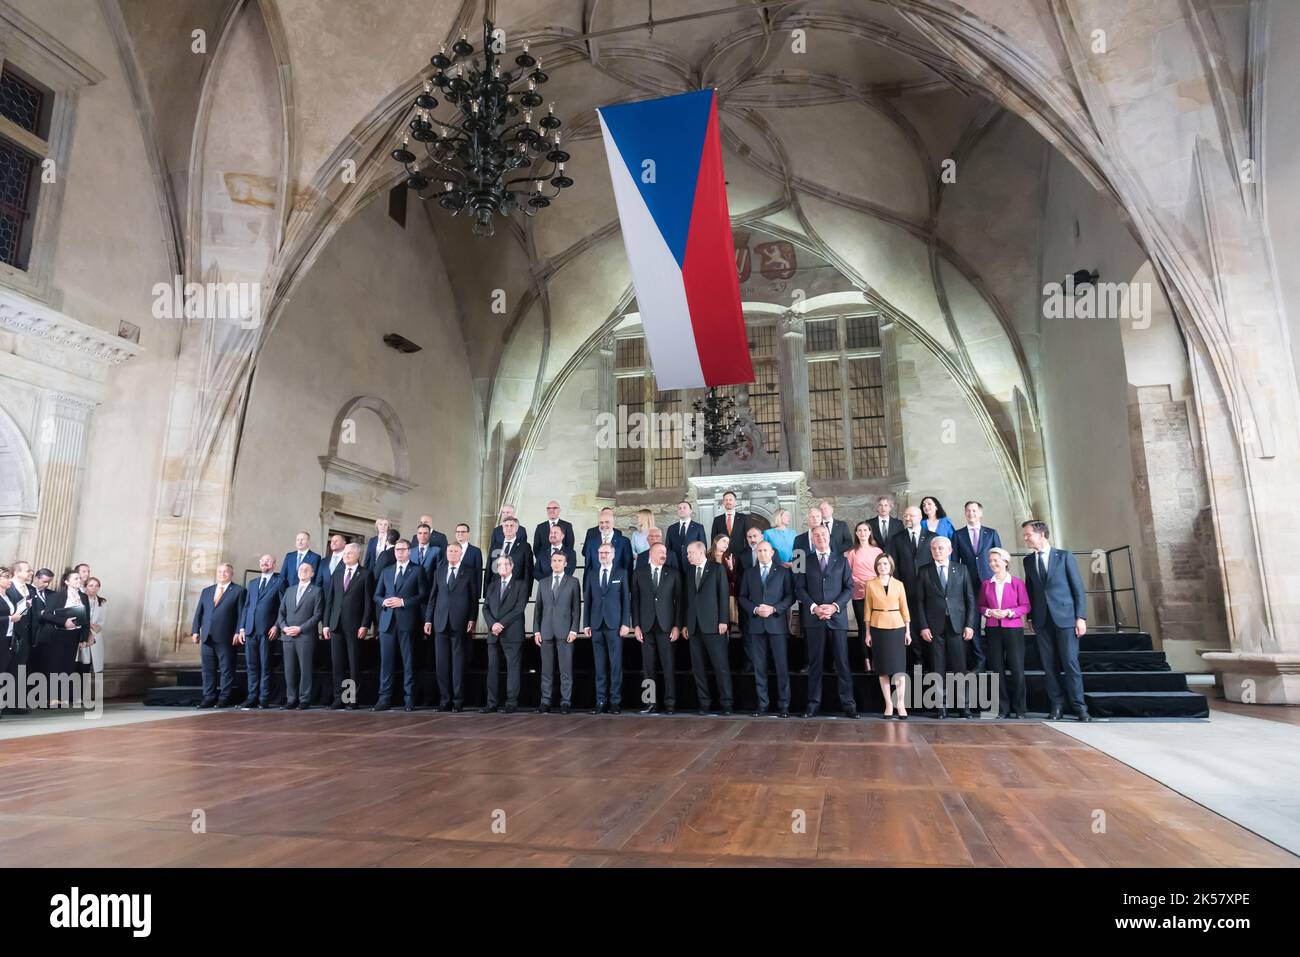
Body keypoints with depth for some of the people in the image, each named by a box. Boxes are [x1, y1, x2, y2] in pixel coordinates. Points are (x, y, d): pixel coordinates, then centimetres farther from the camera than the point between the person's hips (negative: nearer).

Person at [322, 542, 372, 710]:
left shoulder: (366, 574, 1)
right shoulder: (337, 574, 15)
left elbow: (369, 602, -4)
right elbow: (330, 600, 15)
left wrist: (365, 625, -10)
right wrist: (326, 624, 7)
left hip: (354, 626, -4)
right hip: (336, 625, 4)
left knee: (354, 664, 0)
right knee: (337, 664, 4)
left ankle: (353, 699, 4)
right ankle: (338, 698, 10)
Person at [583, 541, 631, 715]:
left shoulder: (621, 574, 5)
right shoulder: (591, 575, 12)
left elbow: (626, 599, 1)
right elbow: (587, 601, 11)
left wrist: (626, 623, -6)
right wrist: (586, 624, 5)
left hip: (615, 625, -2)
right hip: (596, 625, 2)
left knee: (616, 664, -2)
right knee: (600, 665, 4)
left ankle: (615, 701, 4)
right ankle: (600, 700, 9)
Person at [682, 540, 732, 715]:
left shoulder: (717, 569, 1)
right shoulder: (689, 572, 16)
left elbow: (724, 595, -4)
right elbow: (687, 599, 15)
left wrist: (723, 620, -11)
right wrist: (685, 624, 9)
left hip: (713, 625, -5)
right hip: (694, 627, 5)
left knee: (721, 666, -4)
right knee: (698, 668, 6)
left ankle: (726, 704, 3)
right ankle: (704, 704, 13)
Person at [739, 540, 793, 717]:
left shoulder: (783, 571, 8)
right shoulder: (749, 573, 15)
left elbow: (790, 595, 1)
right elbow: (743, 597, 10)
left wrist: (774, 609, -12)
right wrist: (755, 609, -8)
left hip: (777, 624, -2)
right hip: (756, 625, 2)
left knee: (782, 666, -2)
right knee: (759, 667, 4)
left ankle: (783, 706, 5)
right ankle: (762, 705, 11)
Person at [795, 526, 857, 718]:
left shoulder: (841, 560, 10)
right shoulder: (805, 562, 10)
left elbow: (849, 587, 5)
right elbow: (800, 589, 4)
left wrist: (834, 606, -9)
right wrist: (814, 607, -11)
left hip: (837, 616, 0)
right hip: (813, 618, 0)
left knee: (842, 662, 0)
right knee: (815, 662, 3)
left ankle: (848, 704, 6)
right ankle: (814, 704, 8)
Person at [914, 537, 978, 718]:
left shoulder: (961, 569, 8)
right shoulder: (925, 572, 6)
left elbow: (970, 599, 6)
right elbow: (920, 601, 4)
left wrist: (969, 625, -1)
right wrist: (923, 626, -4)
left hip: (957, 625, 0)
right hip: (934, 627, 0)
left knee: (959, 667, -1)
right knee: (938, 669, 2)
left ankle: (964, 706, 7)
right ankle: (942, 706, 8)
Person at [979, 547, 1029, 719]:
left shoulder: (1017, 583, -2)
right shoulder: (986, 584, 7)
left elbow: (1026, 606, -1)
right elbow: (980, 606, 11)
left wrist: (1009, 612, -15)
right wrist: (988, 612, -9)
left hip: (1013, 629, -3)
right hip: (992, 630, 3)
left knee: (1018, 671, -3)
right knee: (997, 670, 5)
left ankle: (1019, 709, 10)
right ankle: (1003, 709, 14)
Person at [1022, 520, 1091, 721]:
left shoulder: (1064, 556, 0)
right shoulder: (1028, 560, 11)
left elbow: (1078, 588, -1)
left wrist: (1081, 617, -7)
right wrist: (1030, 617, 8)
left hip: (1065, 618, -3)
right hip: (1042, 620, 4)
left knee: (1070, 663, -5)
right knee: (1049, 665, 3)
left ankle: (1079, 707, 5)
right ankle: (1056, 706, 11)